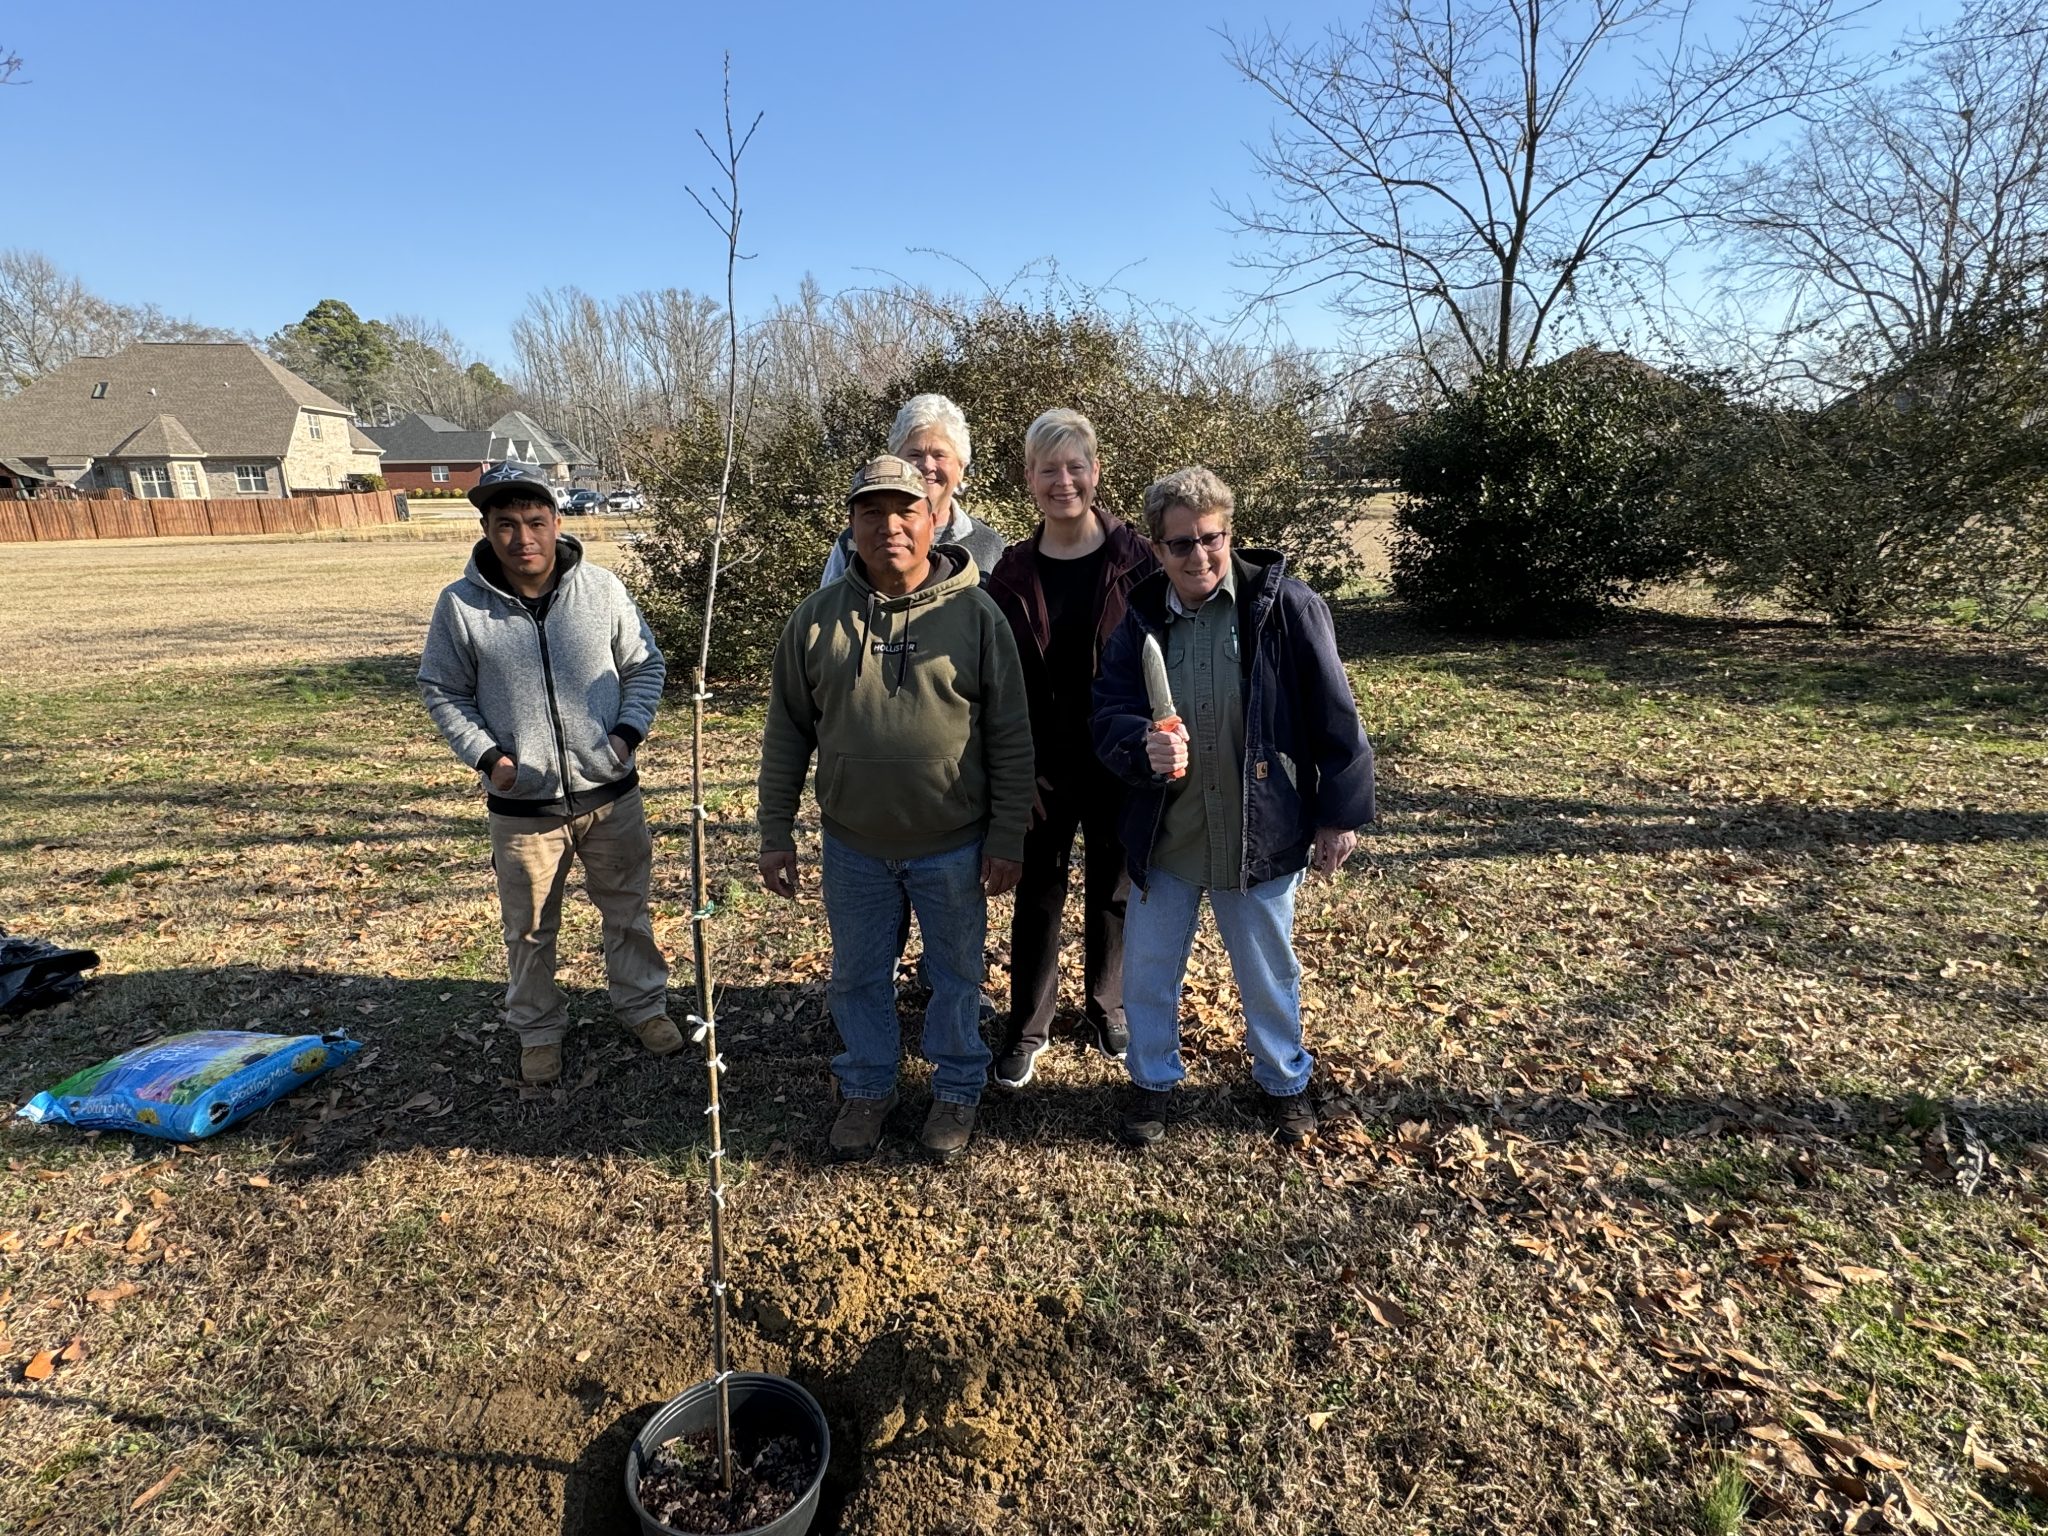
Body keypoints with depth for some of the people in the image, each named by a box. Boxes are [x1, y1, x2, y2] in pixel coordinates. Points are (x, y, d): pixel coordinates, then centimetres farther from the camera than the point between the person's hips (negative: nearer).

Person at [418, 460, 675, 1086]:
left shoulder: (601, 587, -6)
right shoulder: (461, 606, -8)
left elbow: (644, 665, 5)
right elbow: (443, 692, 3)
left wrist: (630, 731, -8)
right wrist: (486, 754, -11)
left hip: (611, 792, 1)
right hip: (522, 805, -1)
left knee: (628, 910, 17)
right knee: (530, 929, 15)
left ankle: (642, 1002, 39)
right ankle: (538, 1029, 37)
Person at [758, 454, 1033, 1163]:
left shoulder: (976, 615, -8)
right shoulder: (815, 618, -2)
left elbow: (1011, 739, -5)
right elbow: (786, 736, 4)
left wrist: (1007, 838, -6)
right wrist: (776, 834, 4)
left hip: (954, 847, -2)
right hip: (854, 846, 2)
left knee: (956, 975, 15)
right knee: (858, 978, 17)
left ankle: (957, 1088, 39)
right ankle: (866, 1087, 41)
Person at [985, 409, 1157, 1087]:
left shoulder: (1134, 559, -5)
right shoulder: (1013, 572, 0)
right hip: (1041, 763, 1)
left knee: (1113, 891, 14)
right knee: (1038, 895, 11)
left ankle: (1107, 1008, 37)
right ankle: (1028, 1028, 28)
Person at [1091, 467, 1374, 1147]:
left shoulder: (1286, 606, -11)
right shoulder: (1140, 620, -1)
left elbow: (1333, 717, -8)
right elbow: (1108, 714, -4)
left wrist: (1340, 814, -6)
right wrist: (1142, 746, -27)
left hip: (1262, 833, -2)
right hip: (1162, 838, 3)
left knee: (1269, 974, 17)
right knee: (1147, 971, 15)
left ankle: (1285, 1082, 43)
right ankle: (1153, 1082, 40)